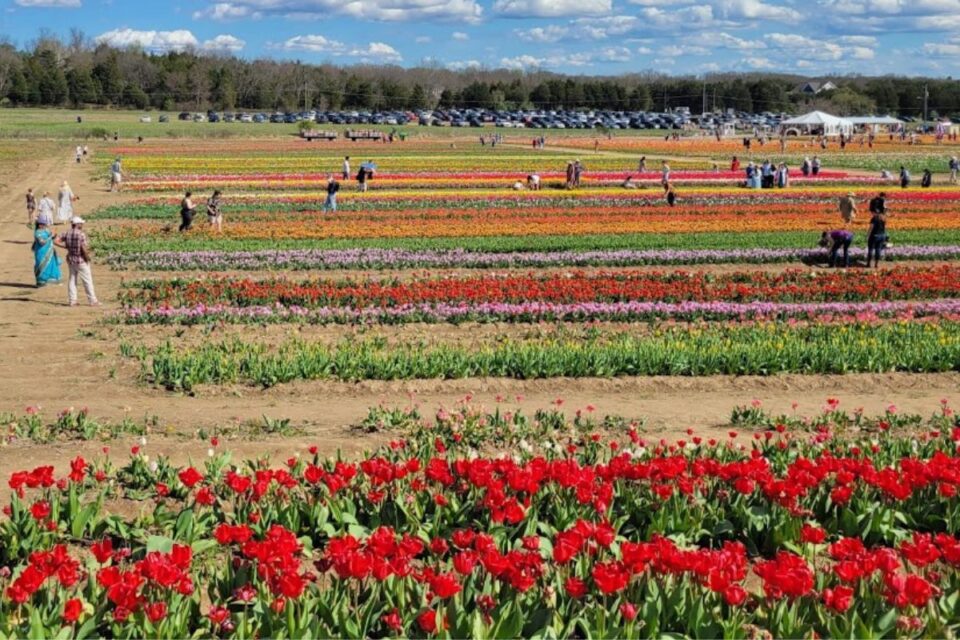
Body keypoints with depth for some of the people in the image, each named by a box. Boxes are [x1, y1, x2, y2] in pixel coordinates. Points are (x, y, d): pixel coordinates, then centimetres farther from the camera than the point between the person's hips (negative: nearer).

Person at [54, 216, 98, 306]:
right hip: (81, 261, -6)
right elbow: (84, 249, -23)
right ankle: (92, 301, 7)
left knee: (72, 280, 13)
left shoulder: (67, 234, 0)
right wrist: (87, 257, -7)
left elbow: (57, 241, -1)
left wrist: (67, 247, 5)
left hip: (71, 260, 6)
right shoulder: (81, 234, -18)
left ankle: (72, 301, 14)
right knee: (87, 281, 3)